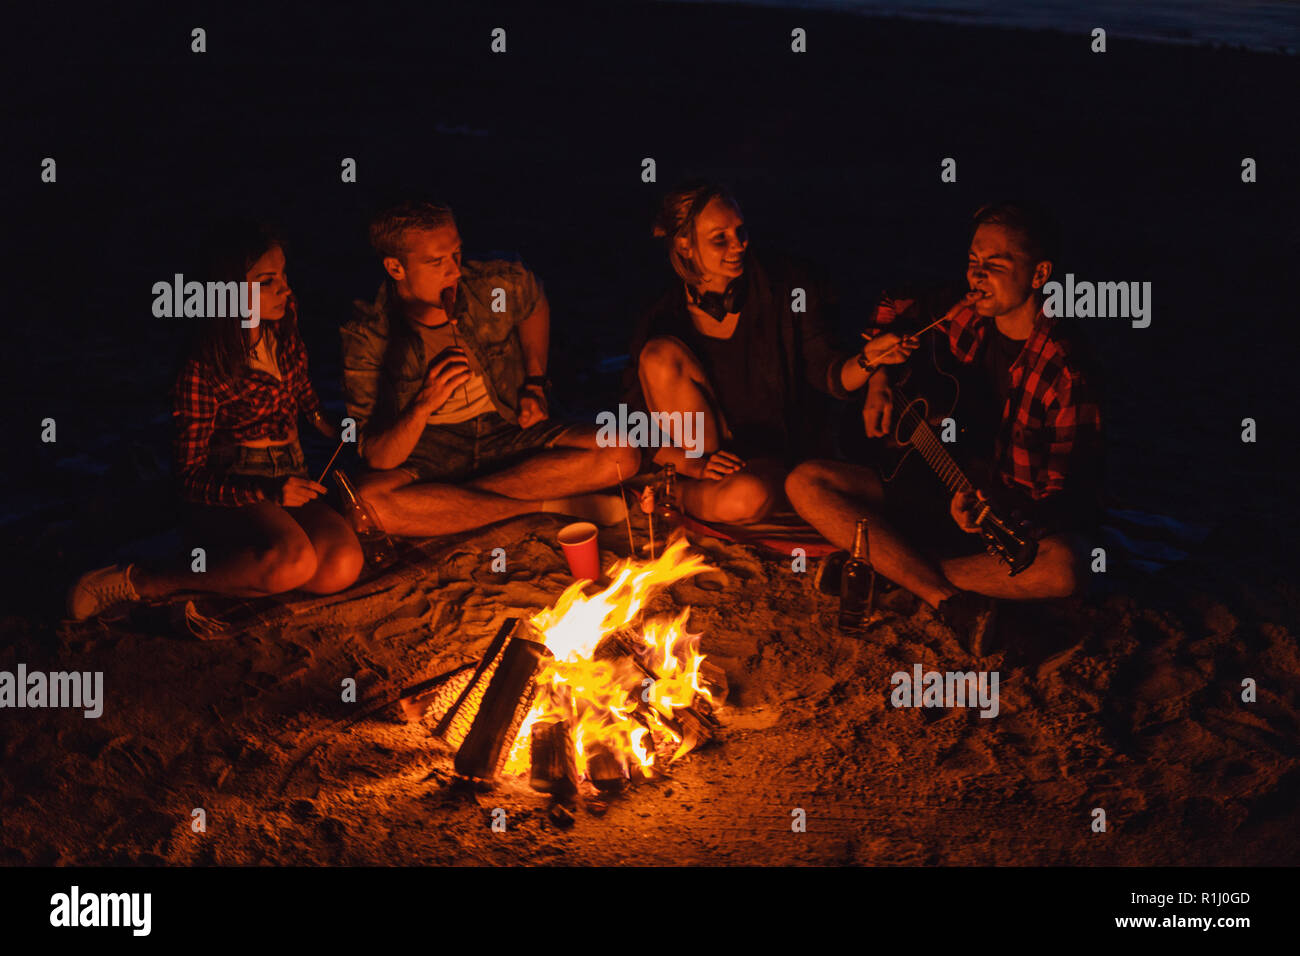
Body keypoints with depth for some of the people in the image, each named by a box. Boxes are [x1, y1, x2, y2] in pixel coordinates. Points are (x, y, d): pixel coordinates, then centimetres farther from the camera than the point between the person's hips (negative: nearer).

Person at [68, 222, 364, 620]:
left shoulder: (283, 321, 4)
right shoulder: (203, 370, -13)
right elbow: (192, 478, -12)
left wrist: (321, 421, 15)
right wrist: (266, 493, -23)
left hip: (288, 477, 6)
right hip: (230, 490, -6)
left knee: (342, 565, -27)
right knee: (293, 561, -38)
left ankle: (215, 560, -6)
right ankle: (144, 582, -22)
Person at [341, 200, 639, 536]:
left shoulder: (496, 287, -9)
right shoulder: (368, 338, -16)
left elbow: (534, 301, 20)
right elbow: (379, 459, -18)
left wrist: (535, 383, 11)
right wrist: (425, 404, -36)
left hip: (510, 436, 3)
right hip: (429, 456, -2)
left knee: (621, 456, -22)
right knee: (370, 502, -37)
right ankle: (542, 504, -22)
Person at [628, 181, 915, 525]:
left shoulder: (785, 287, -9)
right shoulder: (663, 321, -9)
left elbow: (829, 376, -6)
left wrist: (866, 359, -28)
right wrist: (693, 464, -24)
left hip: (773, 459, 0)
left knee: (749, 497, -39)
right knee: (661, 354, -24)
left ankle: (675, 495, -3)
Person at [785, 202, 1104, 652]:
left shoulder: (1066, 371, -18)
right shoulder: (968, 316, -1)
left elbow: (1073, 494, -20)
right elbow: (893, 312, 22)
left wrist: (995, 512, -37)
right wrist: (879, 382, 6)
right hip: (950, 489, 6)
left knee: (1062, 566, -41)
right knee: (806, 483, -13)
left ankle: (887, 568, -21)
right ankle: (949, 602, -24)